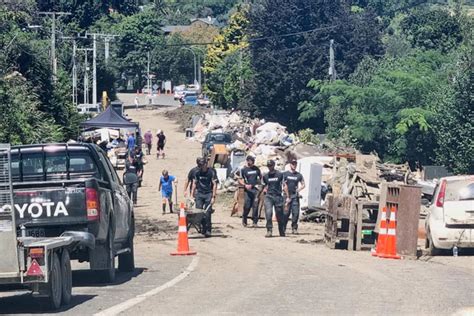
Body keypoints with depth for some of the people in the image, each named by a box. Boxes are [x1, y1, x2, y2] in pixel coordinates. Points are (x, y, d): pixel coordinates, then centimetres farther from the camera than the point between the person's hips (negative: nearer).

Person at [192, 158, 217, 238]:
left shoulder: (211, 172, -6)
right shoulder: (198, 173, 7)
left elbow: (214, 184, -7)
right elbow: (194, 183, 15)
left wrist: (213, 197, -12)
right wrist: (192, 194, 11)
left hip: (208, 194, -4)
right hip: (199, 193, 4)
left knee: (207, 212, -8)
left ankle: (208, 230, -2)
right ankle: (203, 228, 8)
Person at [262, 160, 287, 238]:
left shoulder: (280, 175, 1)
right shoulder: (265, 176, 9)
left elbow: (284, 185, 6)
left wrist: (287, 197, 6)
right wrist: (265, 189, 10)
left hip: (278, 197, -1)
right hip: (268, 196, 1)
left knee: (279, 215, 4)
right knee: (268, 213, -19)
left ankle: (282, 232, 18)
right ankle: (269, 230, -16)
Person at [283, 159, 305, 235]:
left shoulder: (299, 175, 12)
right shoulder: (285, 174, 6)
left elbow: (303, 185, 16)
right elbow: (284, 186, 1)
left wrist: (299, 189, -6)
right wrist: (287, 197, -7)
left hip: (295, 196, 2)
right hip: (287, 195, -2)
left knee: (296, 213, -5)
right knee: (286, 213, -4)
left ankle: (294, 228, 2)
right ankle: (283, 228, 3)